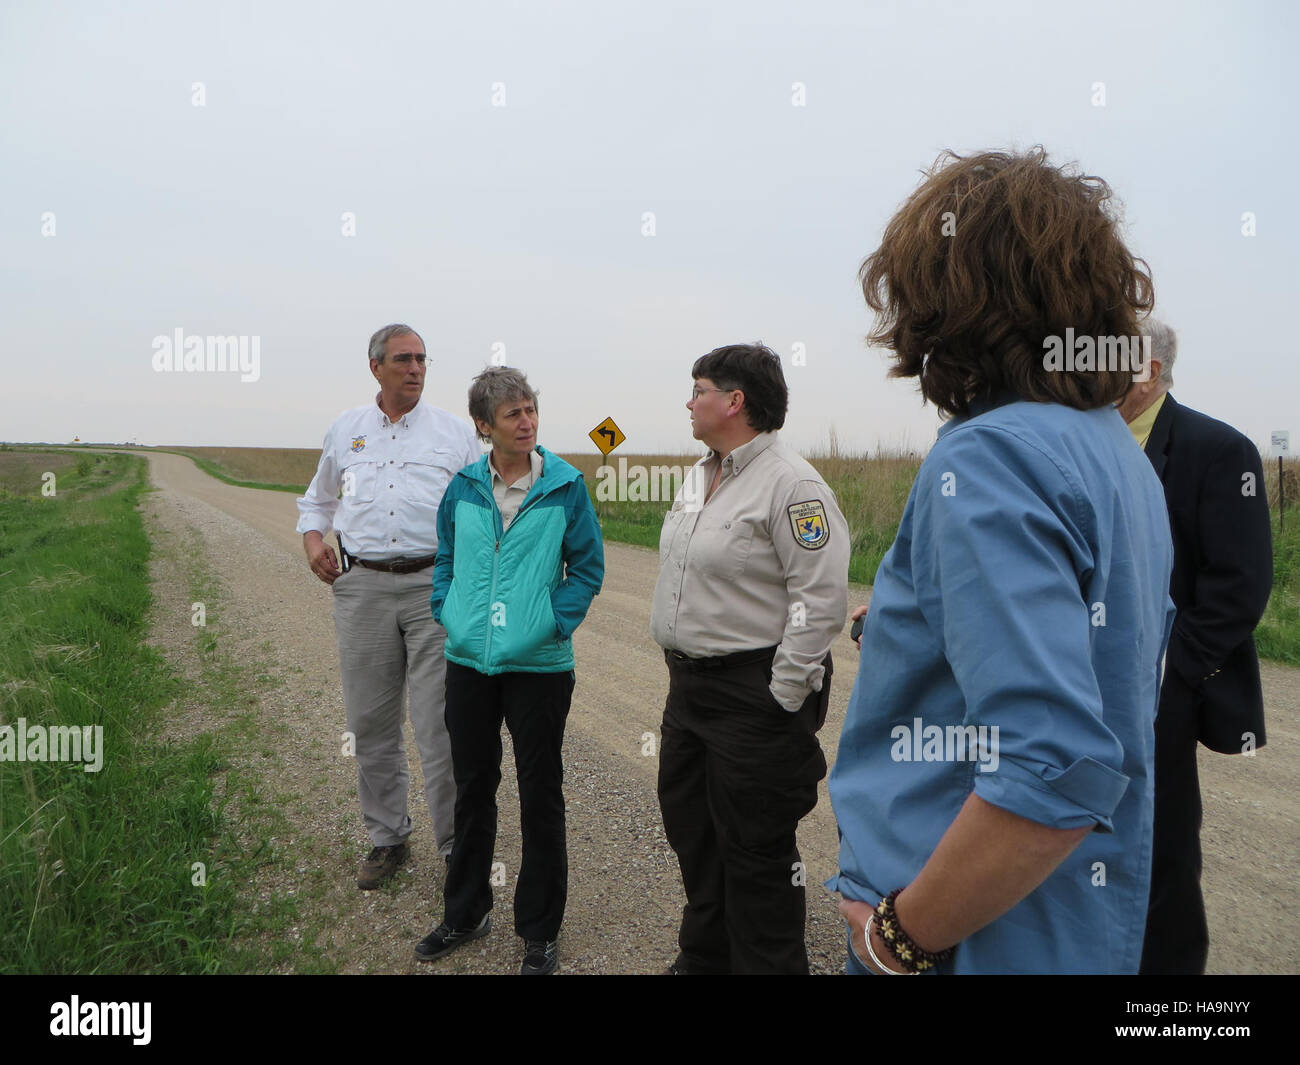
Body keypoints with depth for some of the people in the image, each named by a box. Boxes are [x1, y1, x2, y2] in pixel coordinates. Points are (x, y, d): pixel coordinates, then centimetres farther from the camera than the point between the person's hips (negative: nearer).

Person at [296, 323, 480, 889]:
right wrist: (313, 538, 7)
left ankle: (455, 843, 10)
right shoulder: (345, 429, 14)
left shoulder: (455, 433, 7)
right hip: (362, 586, 3)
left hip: (434, 585, -2)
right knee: (370, 724, 9)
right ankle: (386, 838, 25)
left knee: (441, 724, -4)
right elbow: (317, 498, 26)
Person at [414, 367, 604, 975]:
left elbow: (588, 569, -1)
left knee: (540, 797, 9)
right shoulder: (462, 488, 3)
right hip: (468, 661, 3)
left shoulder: (565, 486, -6)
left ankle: (539, 931, 26)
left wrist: (554, 623, -11)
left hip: (539, 665, -3)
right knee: (472, 789, 17)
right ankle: (465, 914, 37)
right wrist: (448, 614, 1)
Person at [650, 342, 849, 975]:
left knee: (754, 849, 3)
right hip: (688, 685, 10)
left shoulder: (792, 485, -17)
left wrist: (781, 698, -20)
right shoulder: (699, 477, 12)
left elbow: (821, 601, -22)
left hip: (753, 694, -10)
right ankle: (703, 957, 42)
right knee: (689, 826, 21)